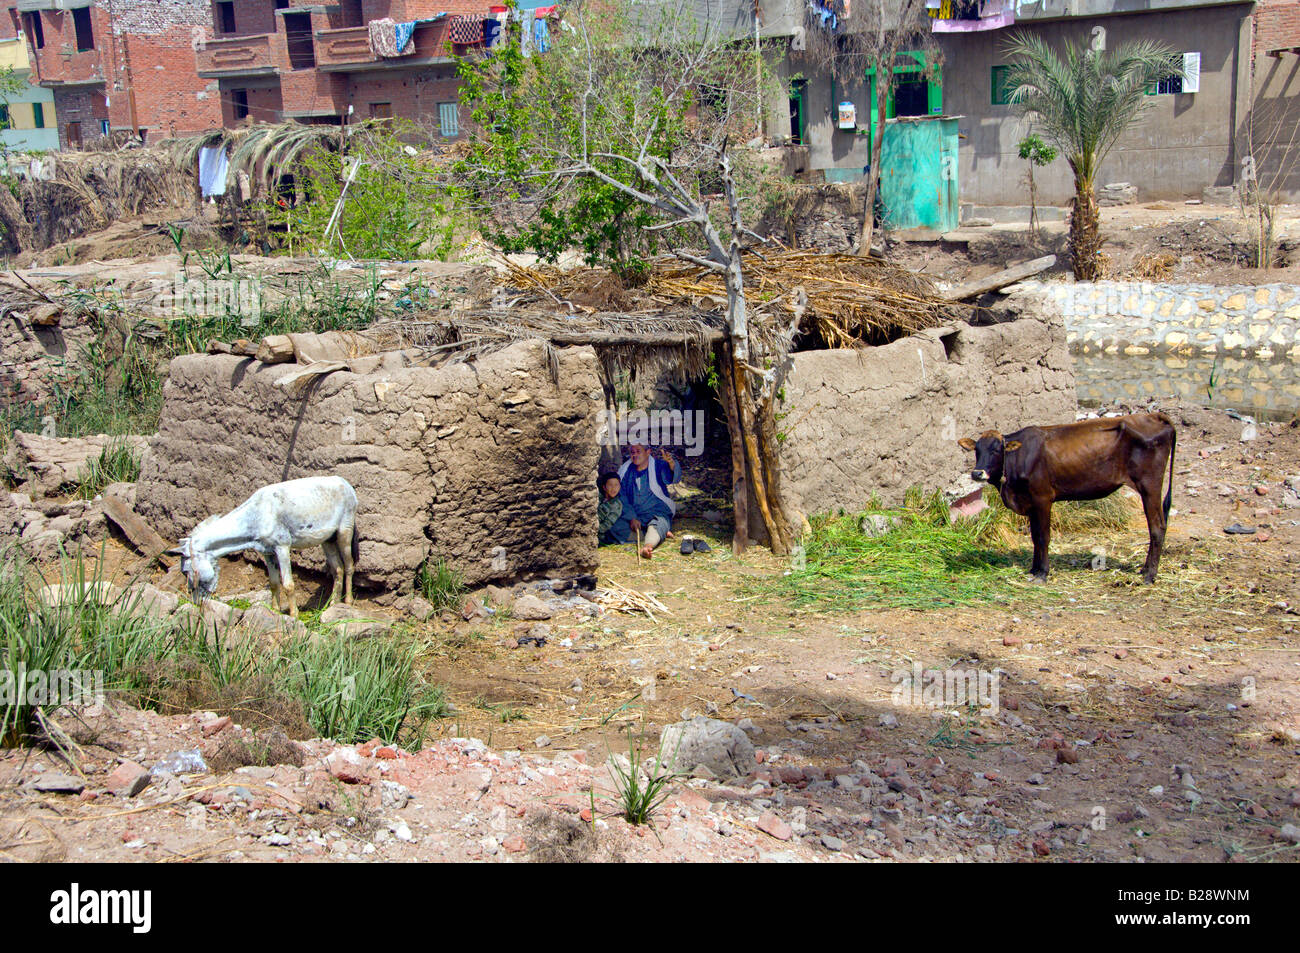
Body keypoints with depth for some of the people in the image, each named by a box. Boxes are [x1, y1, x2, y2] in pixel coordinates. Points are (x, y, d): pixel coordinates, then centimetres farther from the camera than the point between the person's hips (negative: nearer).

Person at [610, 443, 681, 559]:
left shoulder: (658, 466, 2)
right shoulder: (625, 471, 10)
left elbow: (675, 478, -19)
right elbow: (622, 498, 6)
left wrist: (671, 462, -42)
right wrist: (632, 518, -10)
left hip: (658, 514, -3)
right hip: (633, 515, 3)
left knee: (657, 526, -36)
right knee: (615, 528, -25)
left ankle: (647, 546, -66)